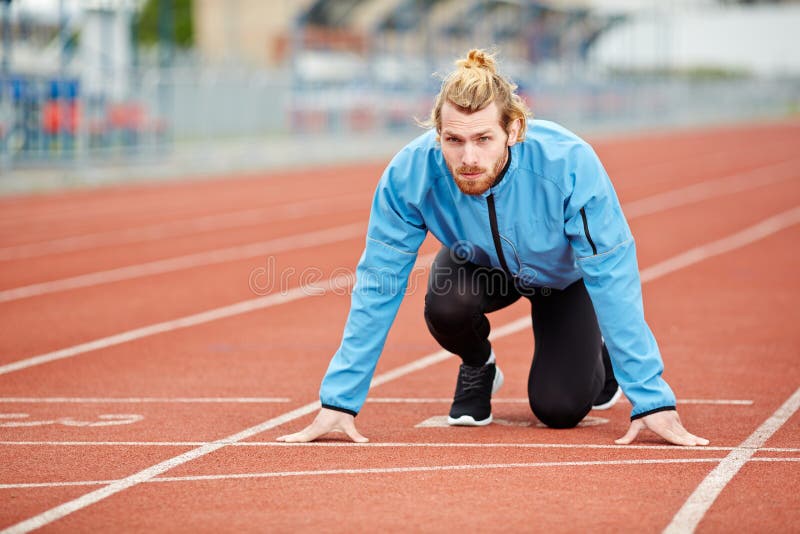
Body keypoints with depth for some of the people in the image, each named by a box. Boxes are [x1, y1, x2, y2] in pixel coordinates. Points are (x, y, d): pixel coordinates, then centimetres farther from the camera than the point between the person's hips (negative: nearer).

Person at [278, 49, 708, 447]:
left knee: (558, 409, -15)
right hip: (482, 264, 1)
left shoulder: (569, 163, -41)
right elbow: (377, 288, -27)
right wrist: (338, 403, -29)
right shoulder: (411, 173, -35)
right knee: (446, 307, -32)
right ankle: (478, 367, 5)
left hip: (565, 274, -1)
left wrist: (652, 403, -39)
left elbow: (614, 283, -37)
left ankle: (594, 353, 22)